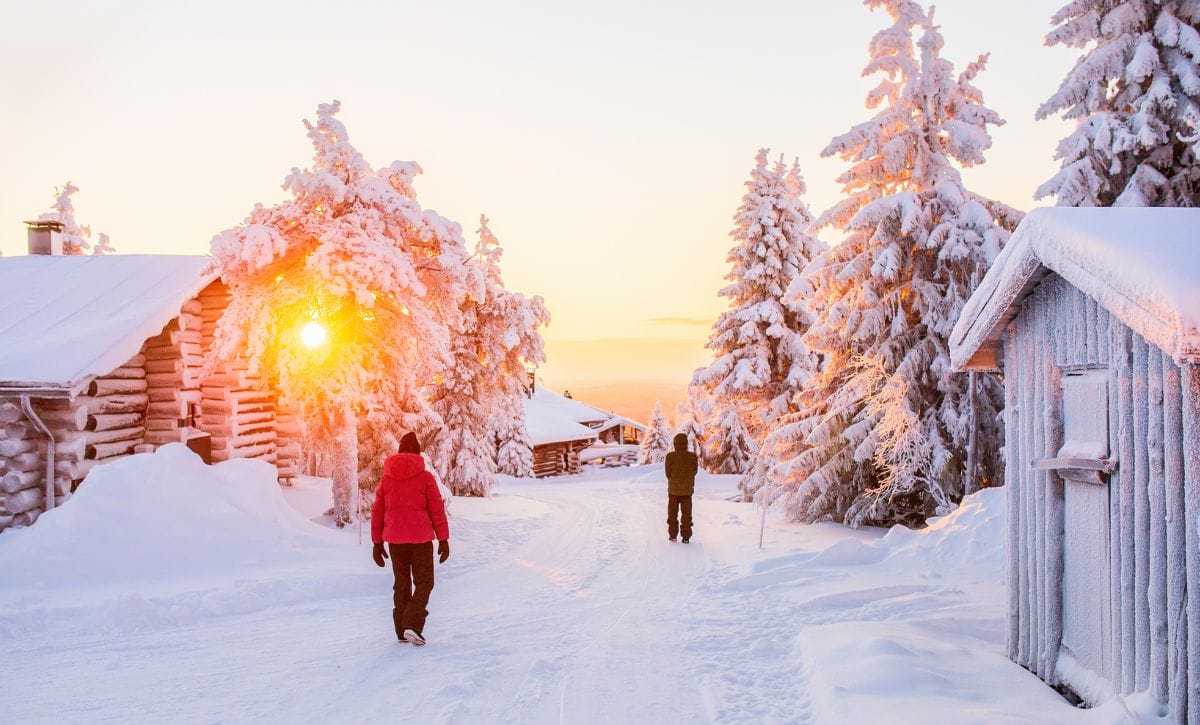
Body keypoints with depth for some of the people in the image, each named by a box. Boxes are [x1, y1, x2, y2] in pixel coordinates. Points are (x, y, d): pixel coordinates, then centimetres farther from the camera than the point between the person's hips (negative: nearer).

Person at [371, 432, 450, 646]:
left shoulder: (386, 477, 4)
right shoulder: (425, 477, -5)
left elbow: (377, 512, 7)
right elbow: (437, 510, -5)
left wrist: (377, 542, 13)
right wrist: (443, 539, 1)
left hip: (394, 540, 4)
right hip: (421, 538, -3)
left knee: (401, 584, 14)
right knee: (424, 583, 5)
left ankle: (401, 631, 15)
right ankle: (412, 625, -13)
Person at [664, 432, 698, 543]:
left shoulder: (670, 456, -16)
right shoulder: (692, 456, -12)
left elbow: (668, 473, -8)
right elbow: (694, 471, 0)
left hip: (673, 489, -1)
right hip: (687, 489, 1)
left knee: (672, 513, 14)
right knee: (686, 513, 10)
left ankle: (673, 535, 16)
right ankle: (686, 536, 9)